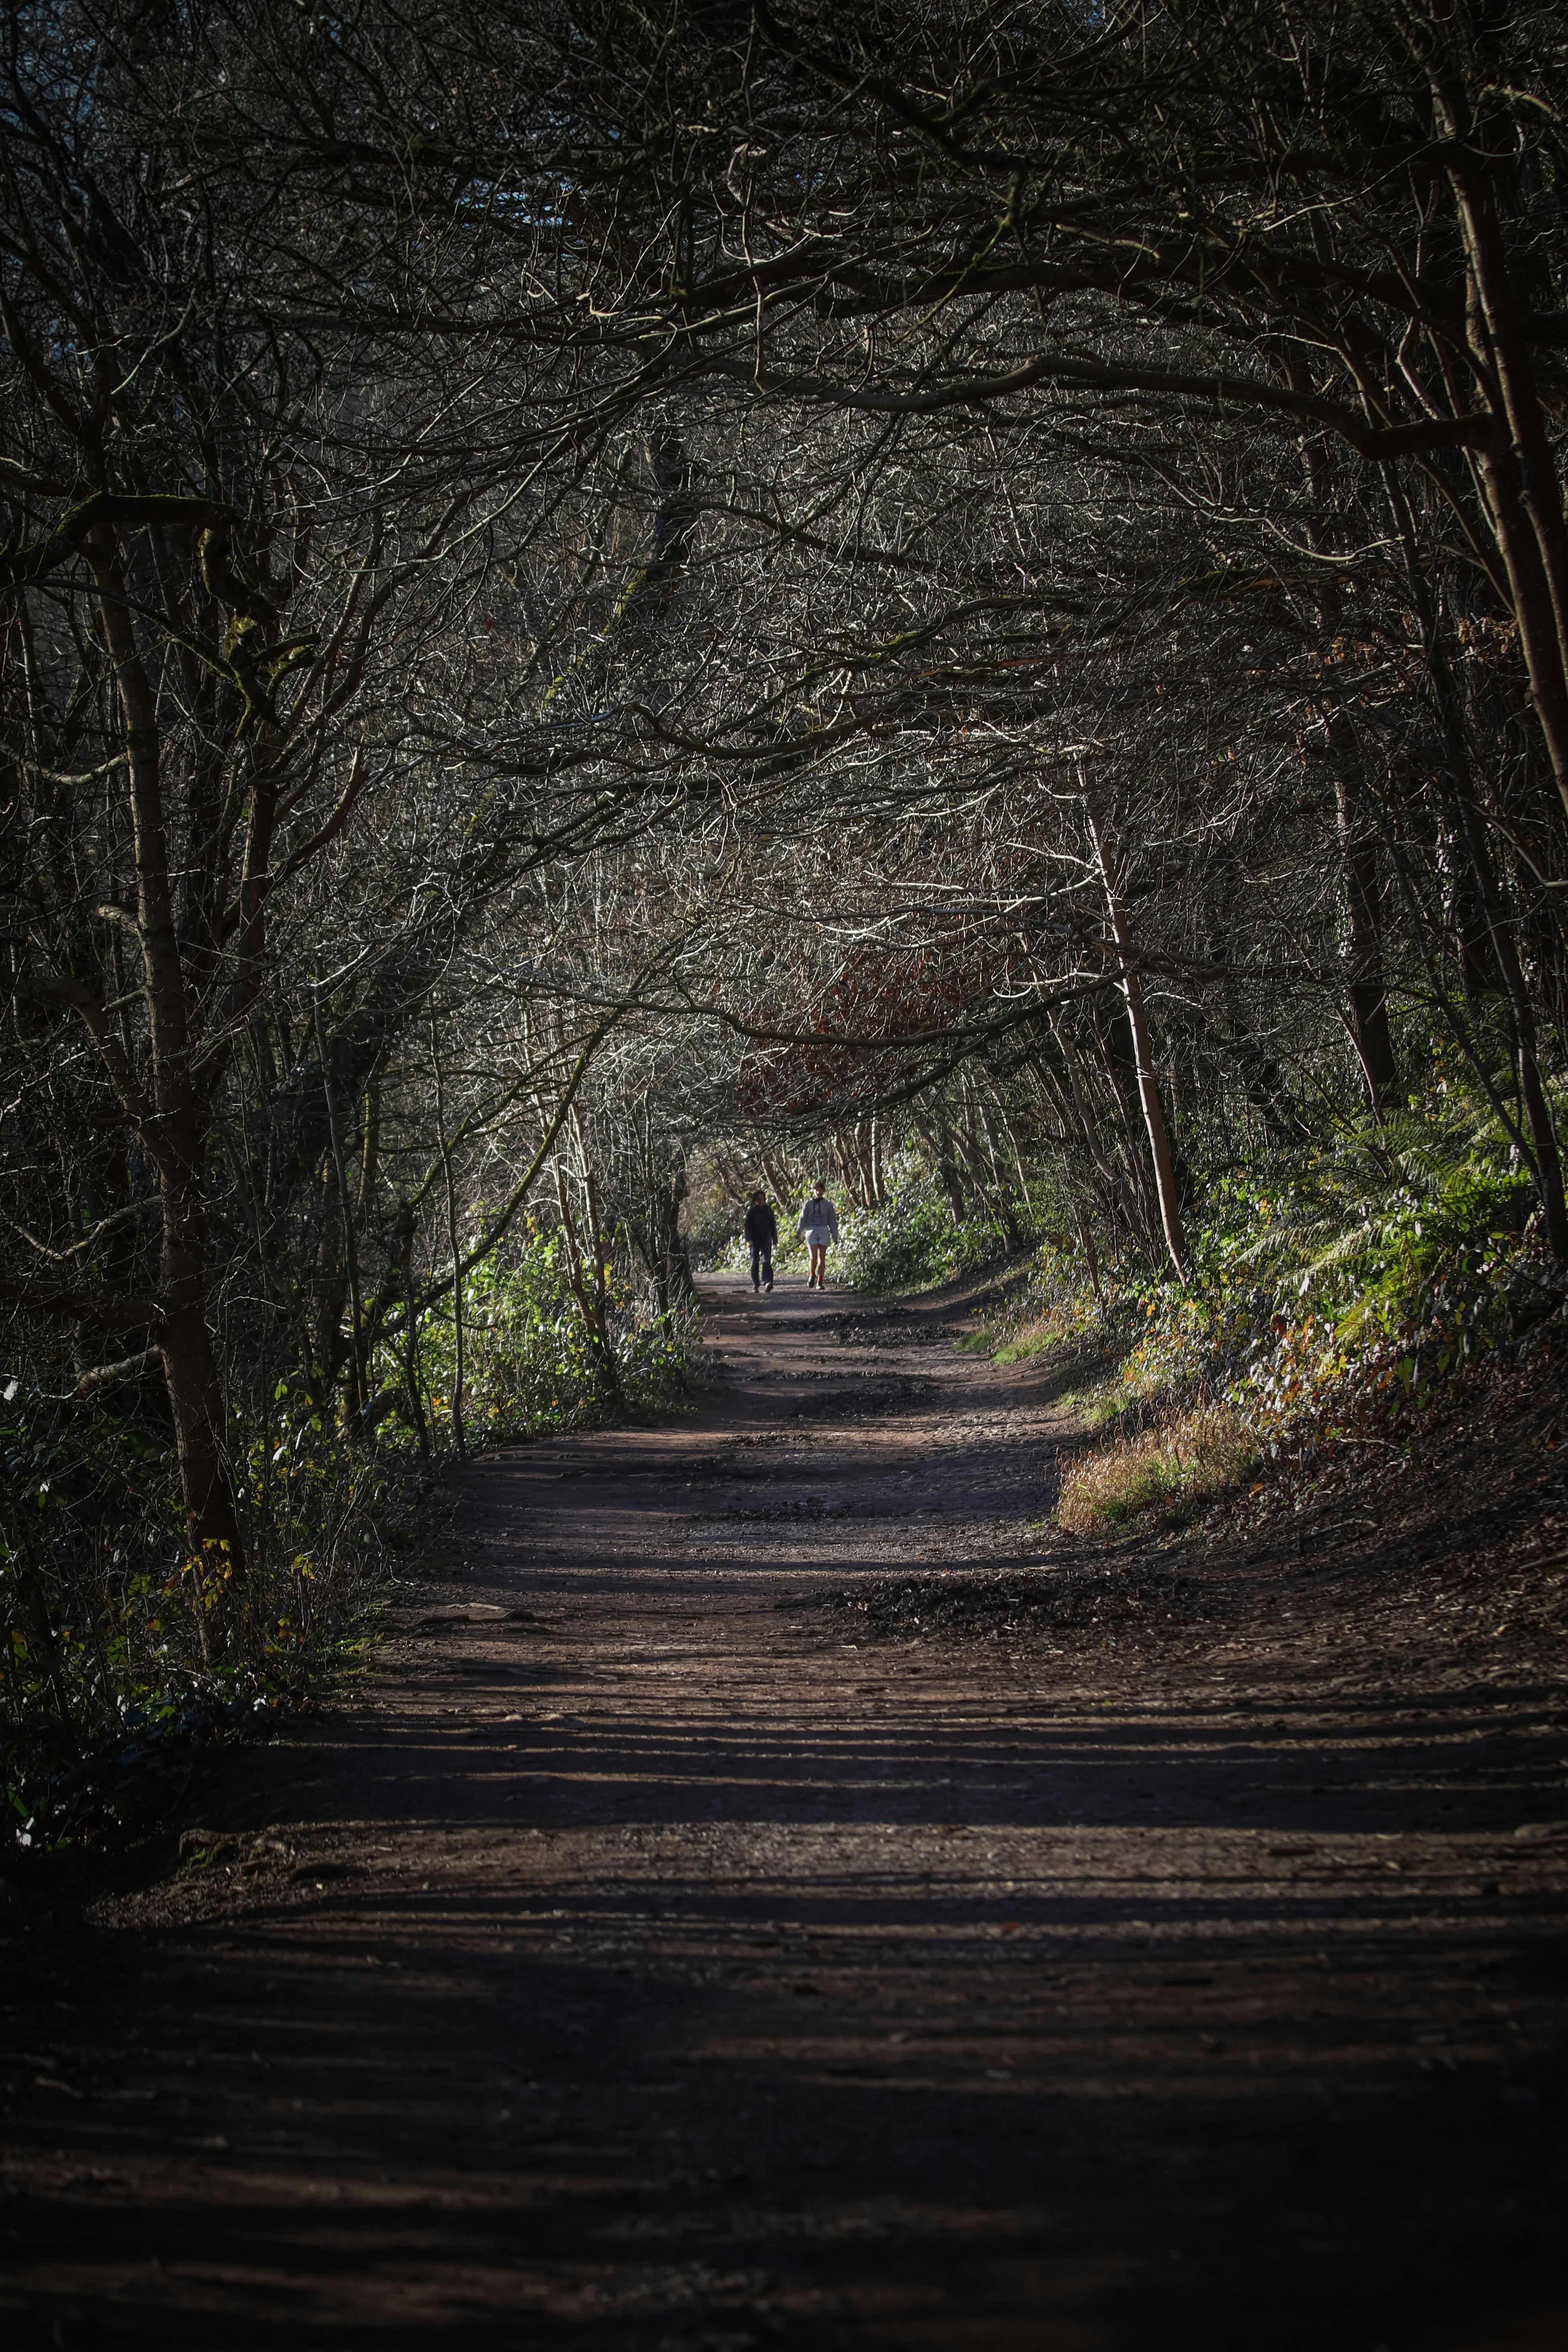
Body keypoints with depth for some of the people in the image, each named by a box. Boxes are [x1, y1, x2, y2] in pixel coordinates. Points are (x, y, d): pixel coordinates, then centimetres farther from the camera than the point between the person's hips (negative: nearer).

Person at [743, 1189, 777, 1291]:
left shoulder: (768, 1211, 10)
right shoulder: (751, 1212, 2)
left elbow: (773, 1226, 16)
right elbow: (748, 1226, -5)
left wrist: (775, 1240, 16)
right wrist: (749, 1240, -17)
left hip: (766, 1238, 0)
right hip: (755, 1239, 0)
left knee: (766, 1260, -16)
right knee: (755, 1262, 5)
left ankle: (767, 1282, -29)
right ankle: (755, 1285, 14)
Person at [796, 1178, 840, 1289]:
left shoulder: (828, 1205, 7)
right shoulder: (809, 1204, 7)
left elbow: (832, 1221, 9)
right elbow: (803, 1219, 7)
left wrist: (835, 1237, 6)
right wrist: (798, 1232, -6)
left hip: (824, 1231, 0)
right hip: (811, 1230, 0)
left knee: (822, 1257, -1)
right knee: (814, 1256, -12)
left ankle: (820, 1282, 3)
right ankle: (812, 1275, 13)